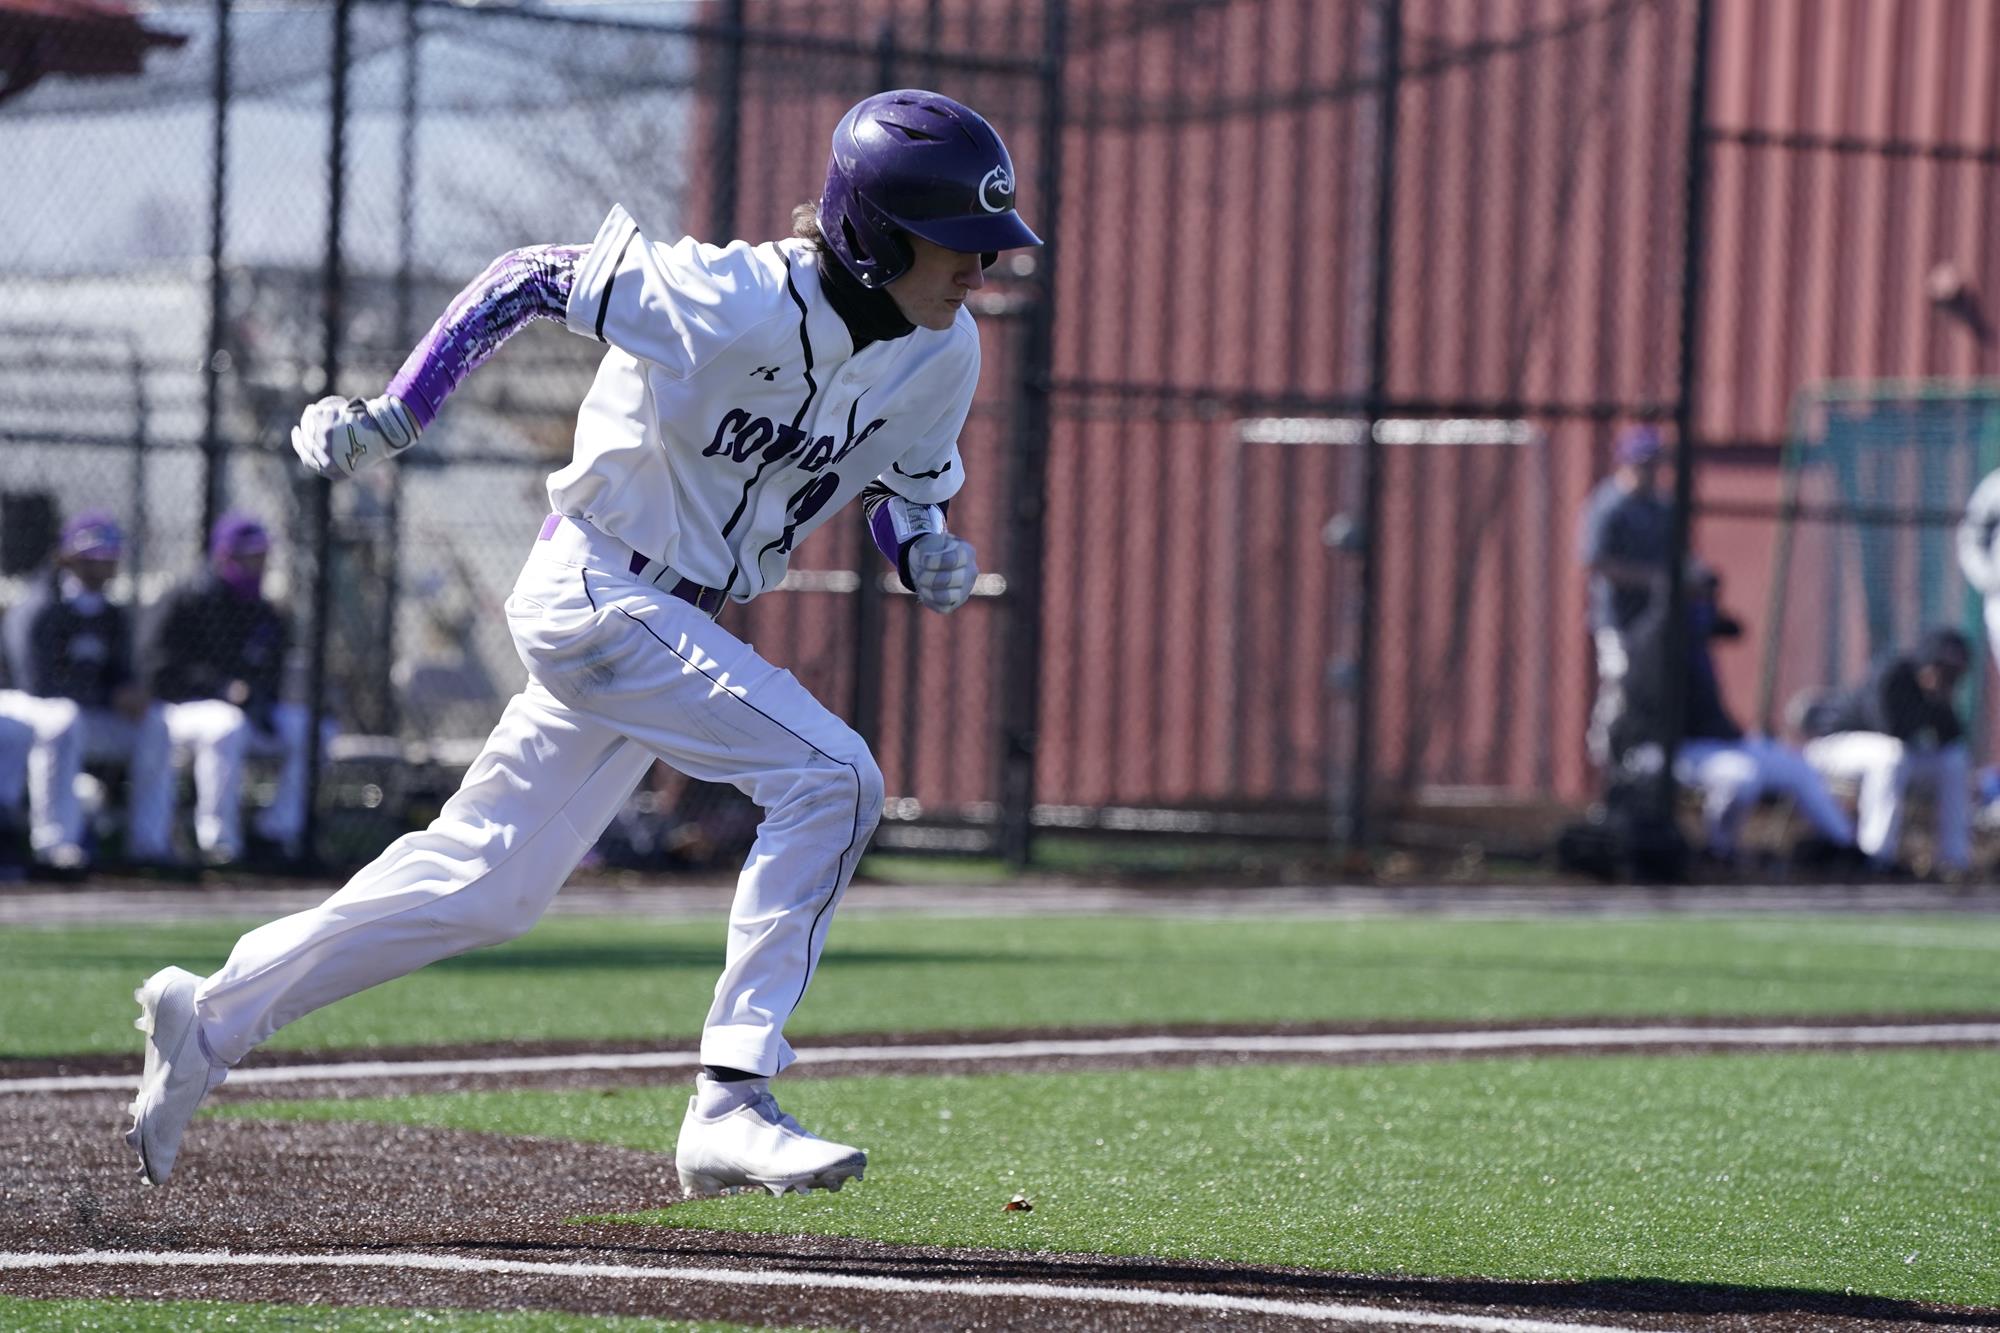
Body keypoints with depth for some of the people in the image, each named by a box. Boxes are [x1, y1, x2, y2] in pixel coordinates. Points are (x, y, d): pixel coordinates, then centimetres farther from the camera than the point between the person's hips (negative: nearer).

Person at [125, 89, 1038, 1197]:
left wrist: (928, 552, -10)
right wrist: (395, 416, -19)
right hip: (597, 589, -8)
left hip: (675, 618, 8)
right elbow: (531, 277, -16)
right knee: (830, 775, -21)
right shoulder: (740, 303, -25)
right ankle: (731, 1106, -18)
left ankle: (213, 1018, 27)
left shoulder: (943, 353, -3)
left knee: (488, 883, 14)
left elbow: (906, 484, 13)